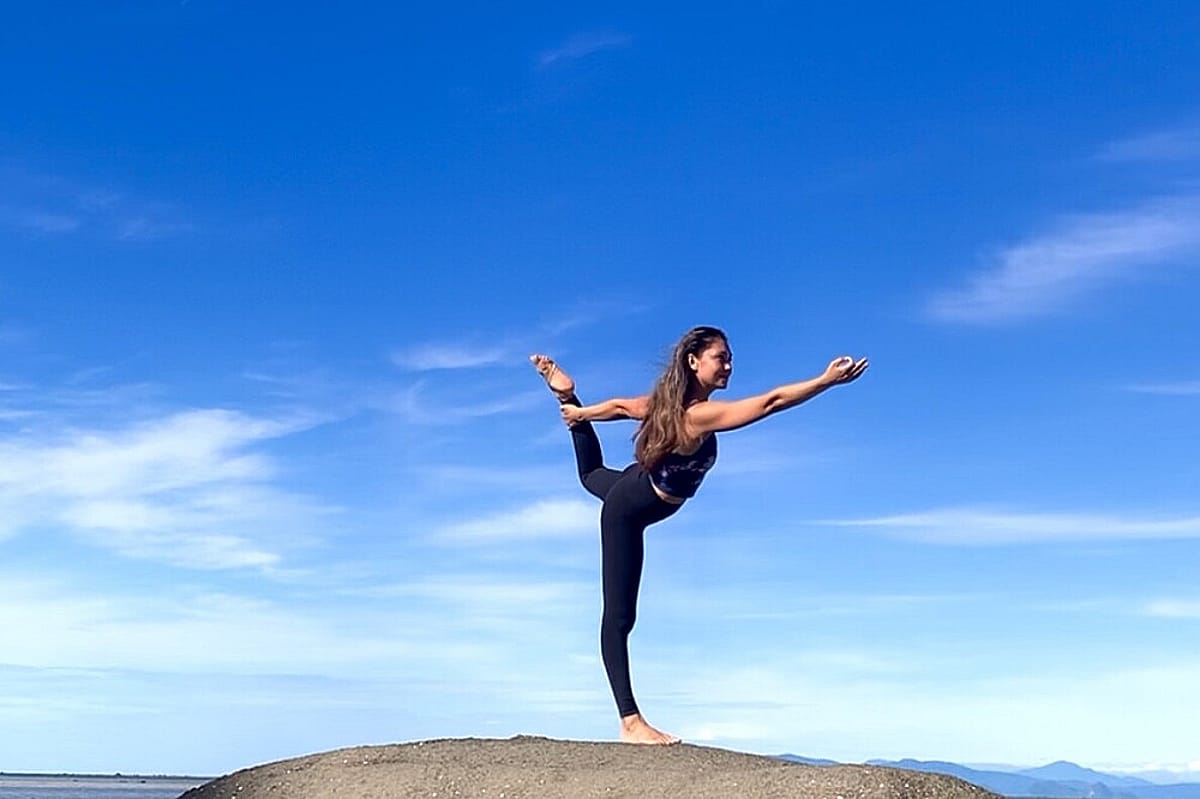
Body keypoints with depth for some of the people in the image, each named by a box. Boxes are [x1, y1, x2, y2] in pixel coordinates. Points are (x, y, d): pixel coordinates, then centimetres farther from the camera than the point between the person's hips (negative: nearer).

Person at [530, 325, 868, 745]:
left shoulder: (667, 402, -9)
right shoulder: (701, 415, -36)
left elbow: (619, 405, 5)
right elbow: (771, 402, -41)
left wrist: (578, 410, 23)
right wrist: (828, 379, -39)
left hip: (631, 487, 9)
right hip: (628, 513, -9)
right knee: (619, 617, -9)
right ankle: (631, 721, -8)